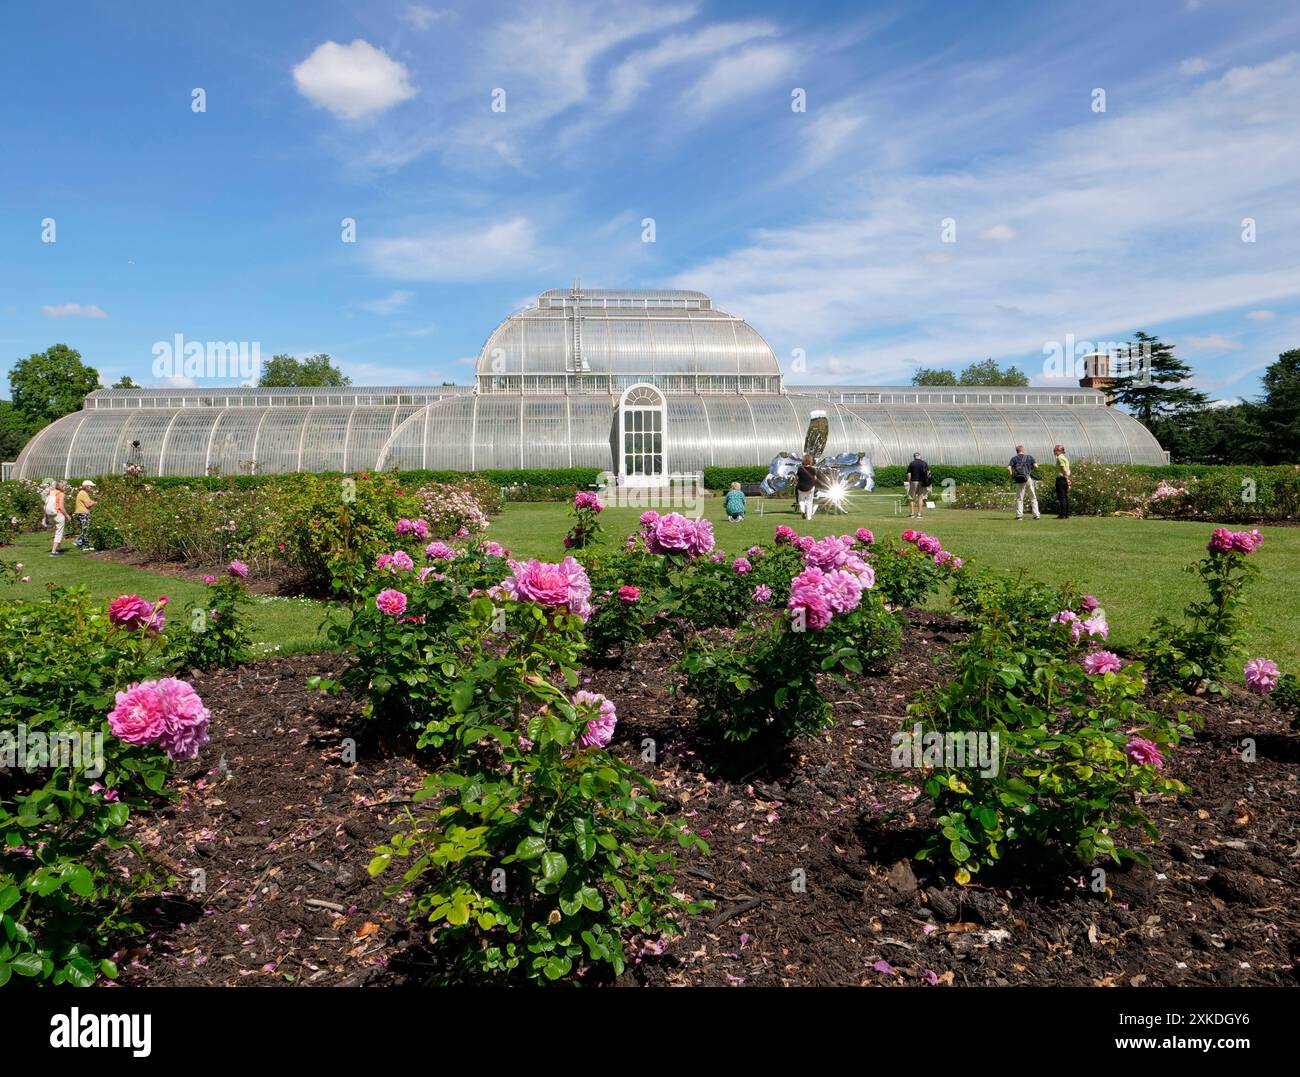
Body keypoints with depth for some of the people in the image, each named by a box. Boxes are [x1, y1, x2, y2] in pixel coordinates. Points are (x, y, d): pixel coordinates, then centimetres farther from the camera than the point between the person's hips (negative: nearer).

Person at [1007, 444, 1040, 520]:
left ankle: (1019, 515, 0)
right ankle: (1036, 515, 3)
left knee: (1019, 498, 6)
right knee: (1033, 497, 7)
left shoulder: (1014, 458, 7)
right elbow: (1036, 466, -1)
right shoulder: (1029, 457, 8)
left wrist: (1012, 475, 7)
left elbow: (1008, 468, -7)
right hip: (1028, 479, 0)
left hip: (1019, 480, 0)